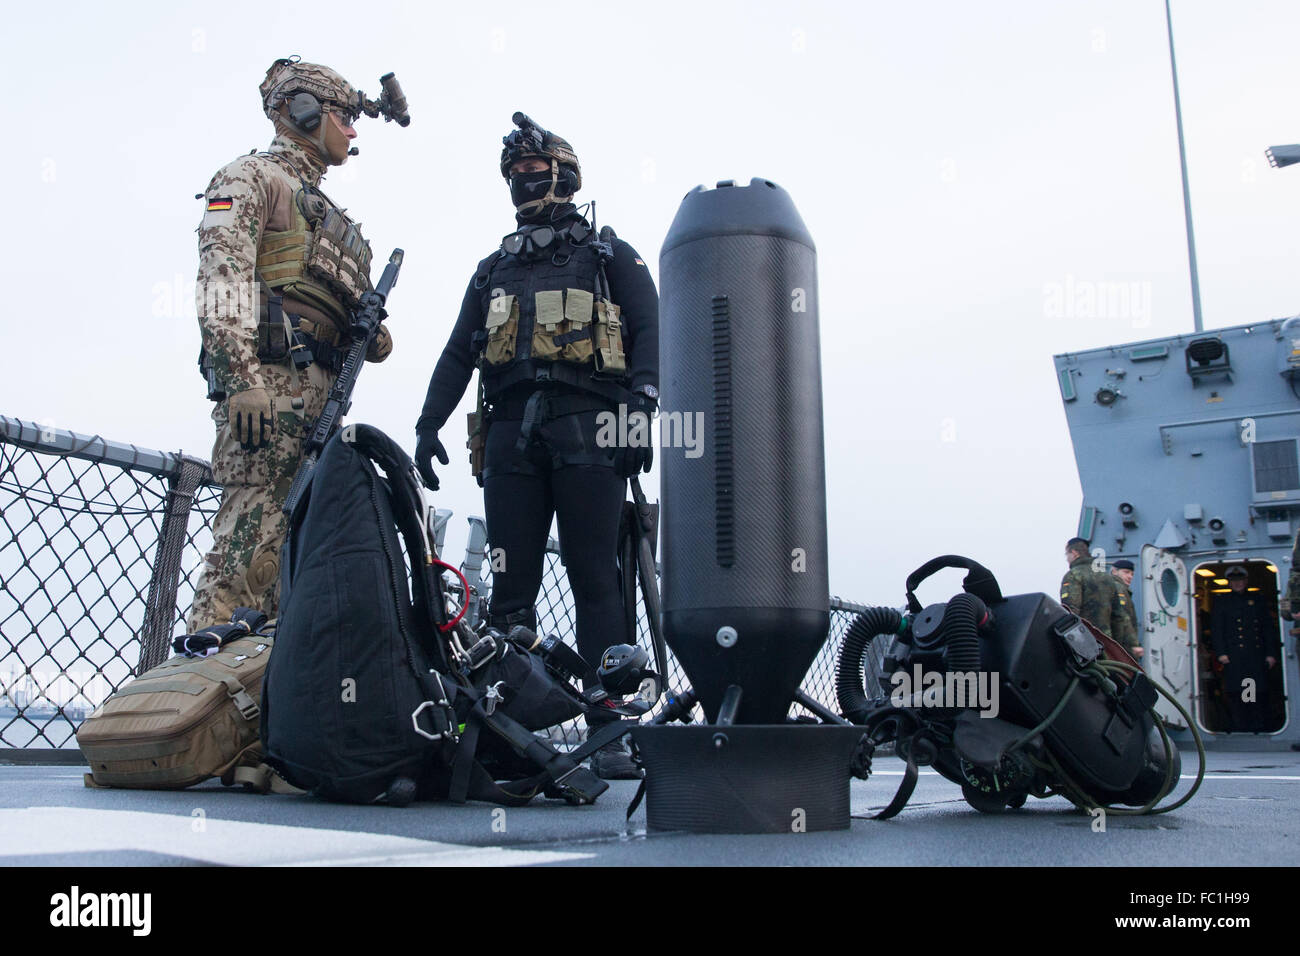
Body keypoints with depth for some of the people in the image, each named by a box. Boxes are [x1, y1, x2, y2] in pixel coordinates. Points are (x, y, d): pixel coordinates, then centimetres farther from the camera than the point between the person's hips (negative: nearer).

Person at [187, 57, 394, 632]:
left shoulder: (327, 213, 33)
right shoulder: (252, 177, 6)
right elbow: (224, 280, -10)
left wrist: (372, 336, 11)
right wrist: (241, 379, -23)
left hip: (323, 389, 9)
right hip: (270, 377, -9)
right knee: (250, 540, -17)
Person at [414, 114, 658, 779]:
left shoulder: (609, 255, 17)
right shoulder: (494, 268, 29)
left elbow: (648, 331, 4)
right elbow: (458, 354, 25)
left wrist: (641, 407, -13)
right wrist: (429, 423, 12)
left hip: (587, 430, -4)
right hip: (512, 431, 4)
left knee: (596, 581, -8)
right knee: (510, 586, -2)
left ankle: (608, 731, -8)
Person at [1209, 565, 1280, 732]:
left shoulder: (1258, 602, 17)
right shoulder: (1221, 601, 12)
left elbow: (1269, 629, 15)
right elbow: (1216, 629, 5)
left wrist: (1272, 654, 5)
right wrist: (1220, 653, -5)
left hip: (1257, 656, 2)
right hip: (1234, 656, -2)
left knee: (1260, 695, -2)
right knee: (1236, 695, -6)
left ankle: (1261, 730, 3)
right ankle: (1240, 729, -2)